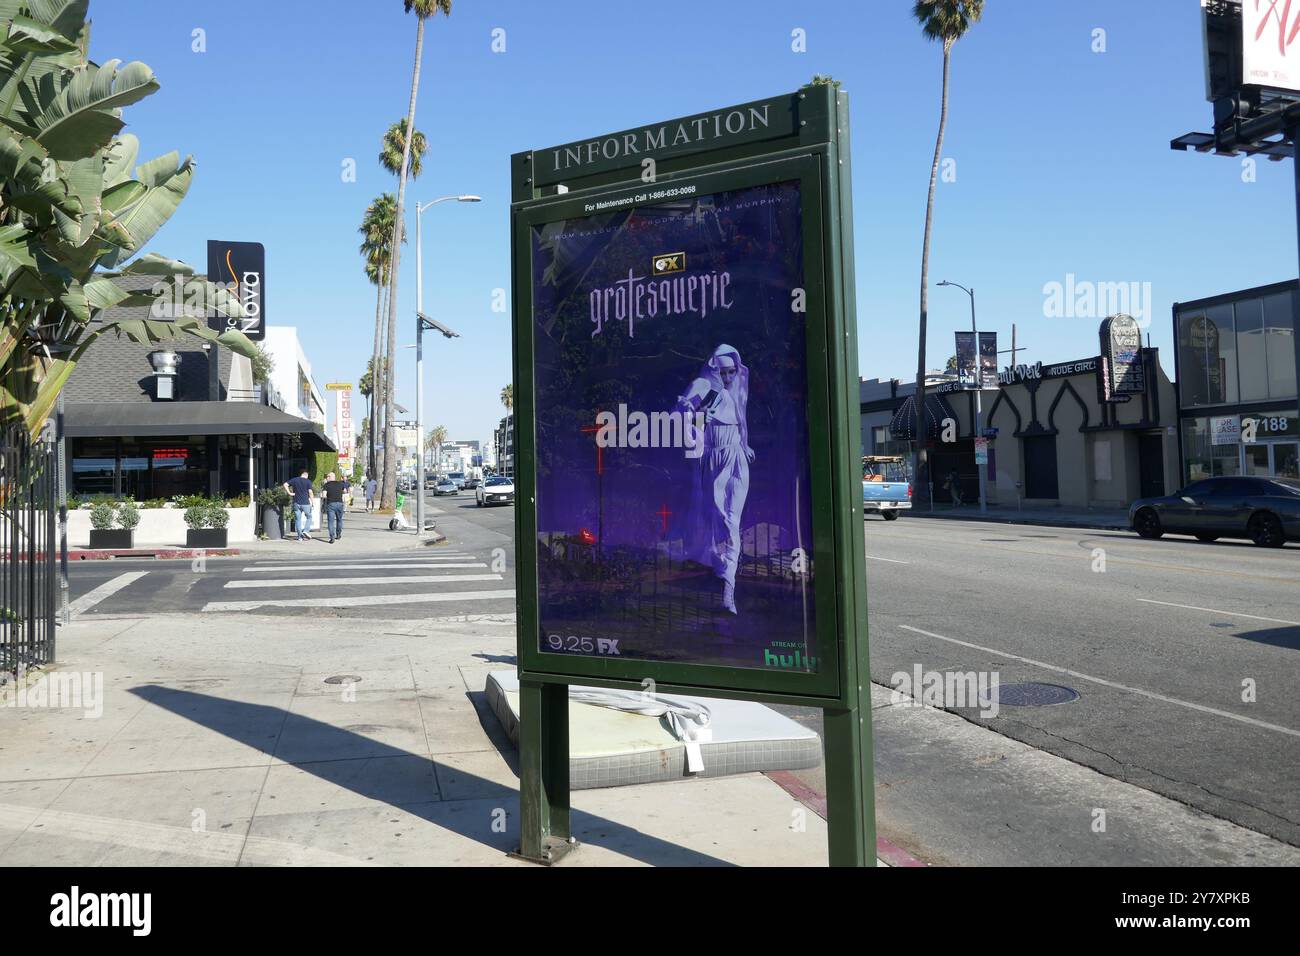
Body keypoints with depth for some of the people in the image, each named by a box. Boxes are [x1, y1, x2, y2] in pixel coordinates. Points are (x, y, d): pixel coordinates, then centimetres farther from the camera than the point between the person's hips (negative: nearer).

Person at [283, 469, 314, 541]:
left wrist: (289, 493, 1)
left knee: (297, 519, 6)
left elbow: (285, 485, -2)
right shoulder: (308, 481, -3)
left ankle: (300, 536, 6)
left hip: (296, 503, 3)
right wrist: (311, 502, 1)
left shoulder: (294, 480, 6)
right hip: (305, 503, -3)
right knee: (309, 517, 16)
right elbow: (310, 492, -7)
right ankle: (306, 530, -3)